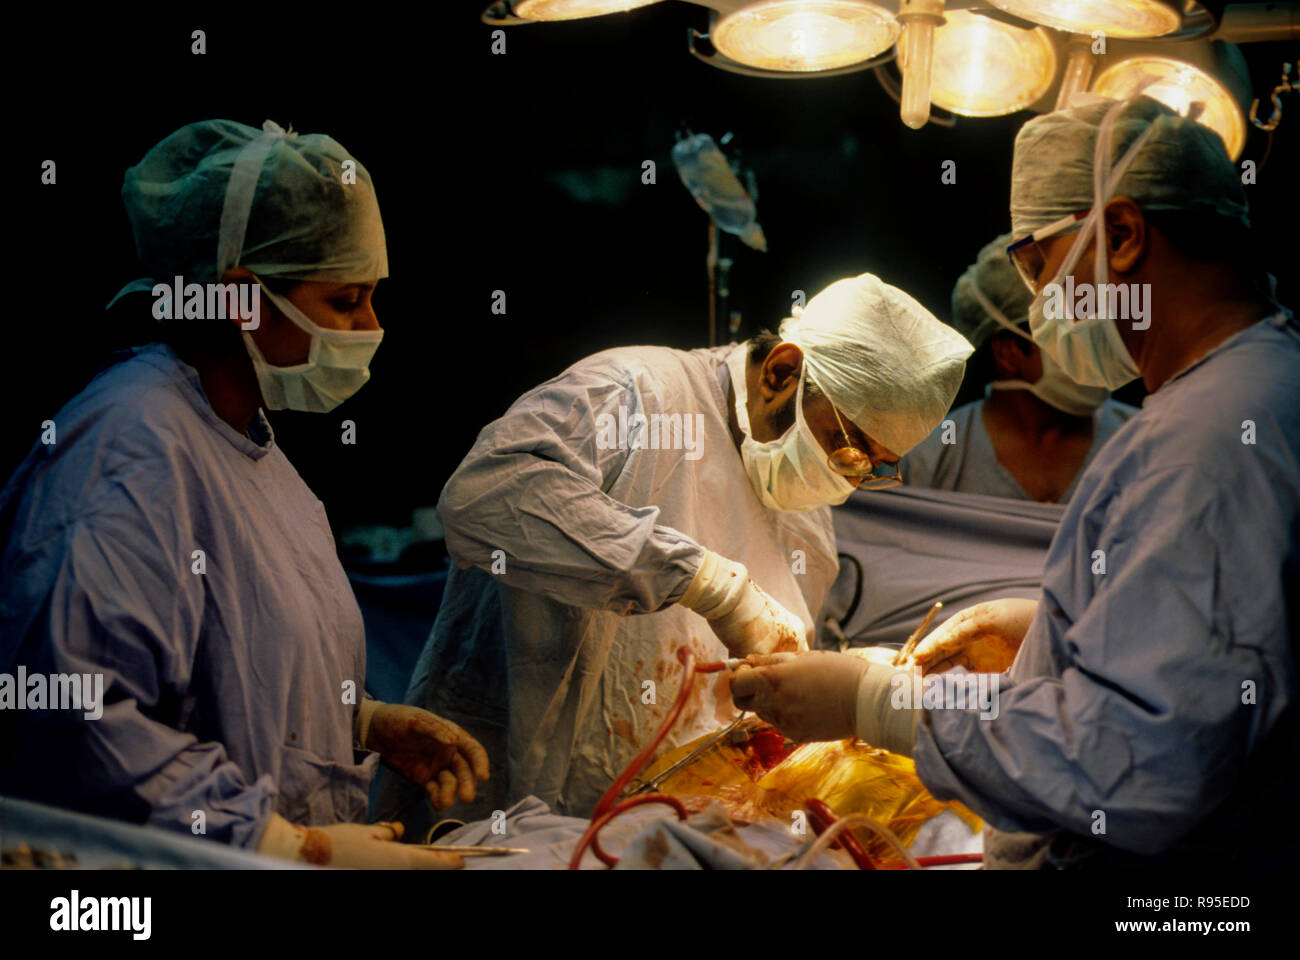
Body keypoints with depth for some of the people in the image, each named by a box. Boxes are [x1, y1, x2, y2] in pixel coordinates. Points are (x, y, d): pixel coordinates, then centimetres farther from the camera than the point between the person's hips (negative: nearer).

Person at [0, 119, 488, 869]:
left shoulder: (242, 436, 15)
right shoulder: (131, 448, -16)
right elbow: (74, 717, -26)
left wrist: (370, 723, 10)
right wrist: (302, 849, -22)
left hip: (314, 845, 9)